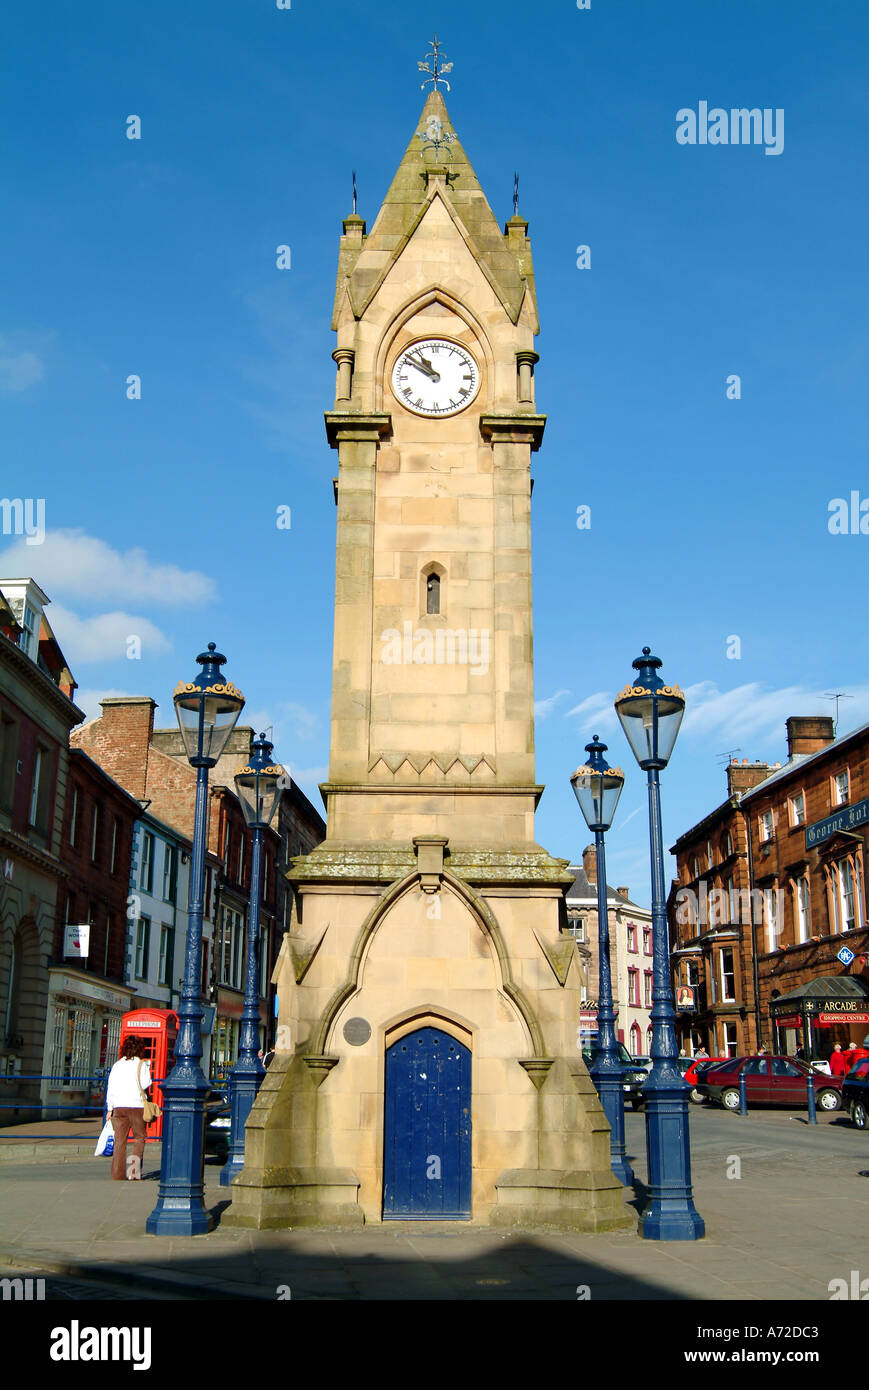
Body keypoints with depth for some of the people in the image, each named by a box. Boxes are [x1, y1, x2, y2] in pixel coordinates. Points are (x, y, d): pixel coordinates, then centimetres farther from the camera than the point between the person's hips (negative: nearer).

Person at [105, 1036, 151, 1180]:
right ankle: (135, 1159, -10)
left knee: (120, 1140, 6)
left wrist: (110, 1109, 13)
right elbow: (146, 1085, -7)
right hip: (137, 1106, -3)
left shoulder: (117, 1065, 9)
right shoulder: (142, 1065, -1)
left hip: (119, 1107, 3)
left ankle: (117, 1172, 4)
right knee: (139, 1137, 11)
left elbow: (110, 1089, 8)